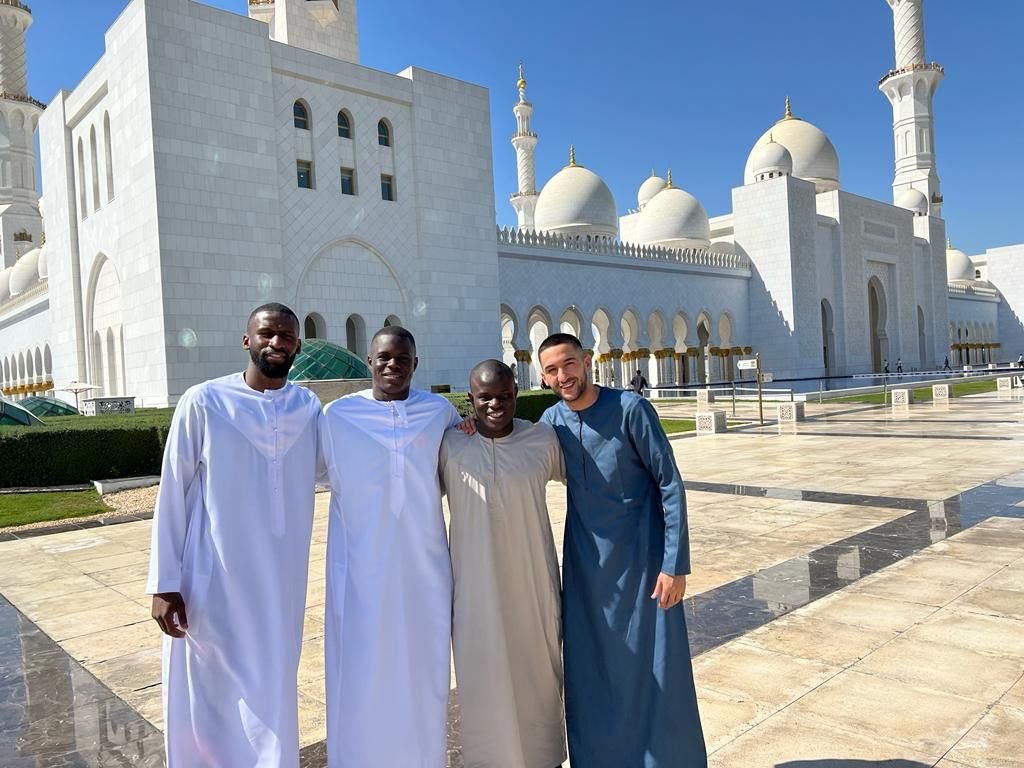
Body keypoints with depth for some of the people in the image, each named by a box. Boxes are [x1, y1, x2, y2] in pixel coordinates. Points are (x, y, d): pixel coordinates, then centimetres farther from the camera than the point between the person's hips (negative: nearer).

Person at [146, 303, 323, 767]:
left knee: (273, 699, 15)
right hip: (213, 585, -3)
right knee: (210, 703, 11)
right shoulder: (204, 402, -10)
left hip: (280, 584, 3)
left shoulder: (308, 407, 1)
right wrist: (164, 583, -8)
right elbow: (172, 495, -6)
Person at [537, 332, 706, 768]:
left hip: (642, 558, -4)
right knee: (590, 672, 12)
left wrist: (675, 564, -16)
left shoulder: (630, 409, -14)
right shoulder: (551, 421, 0)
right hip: (584, 564, 4)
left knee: (656, 671, 4)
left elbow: (670, 486, -12)